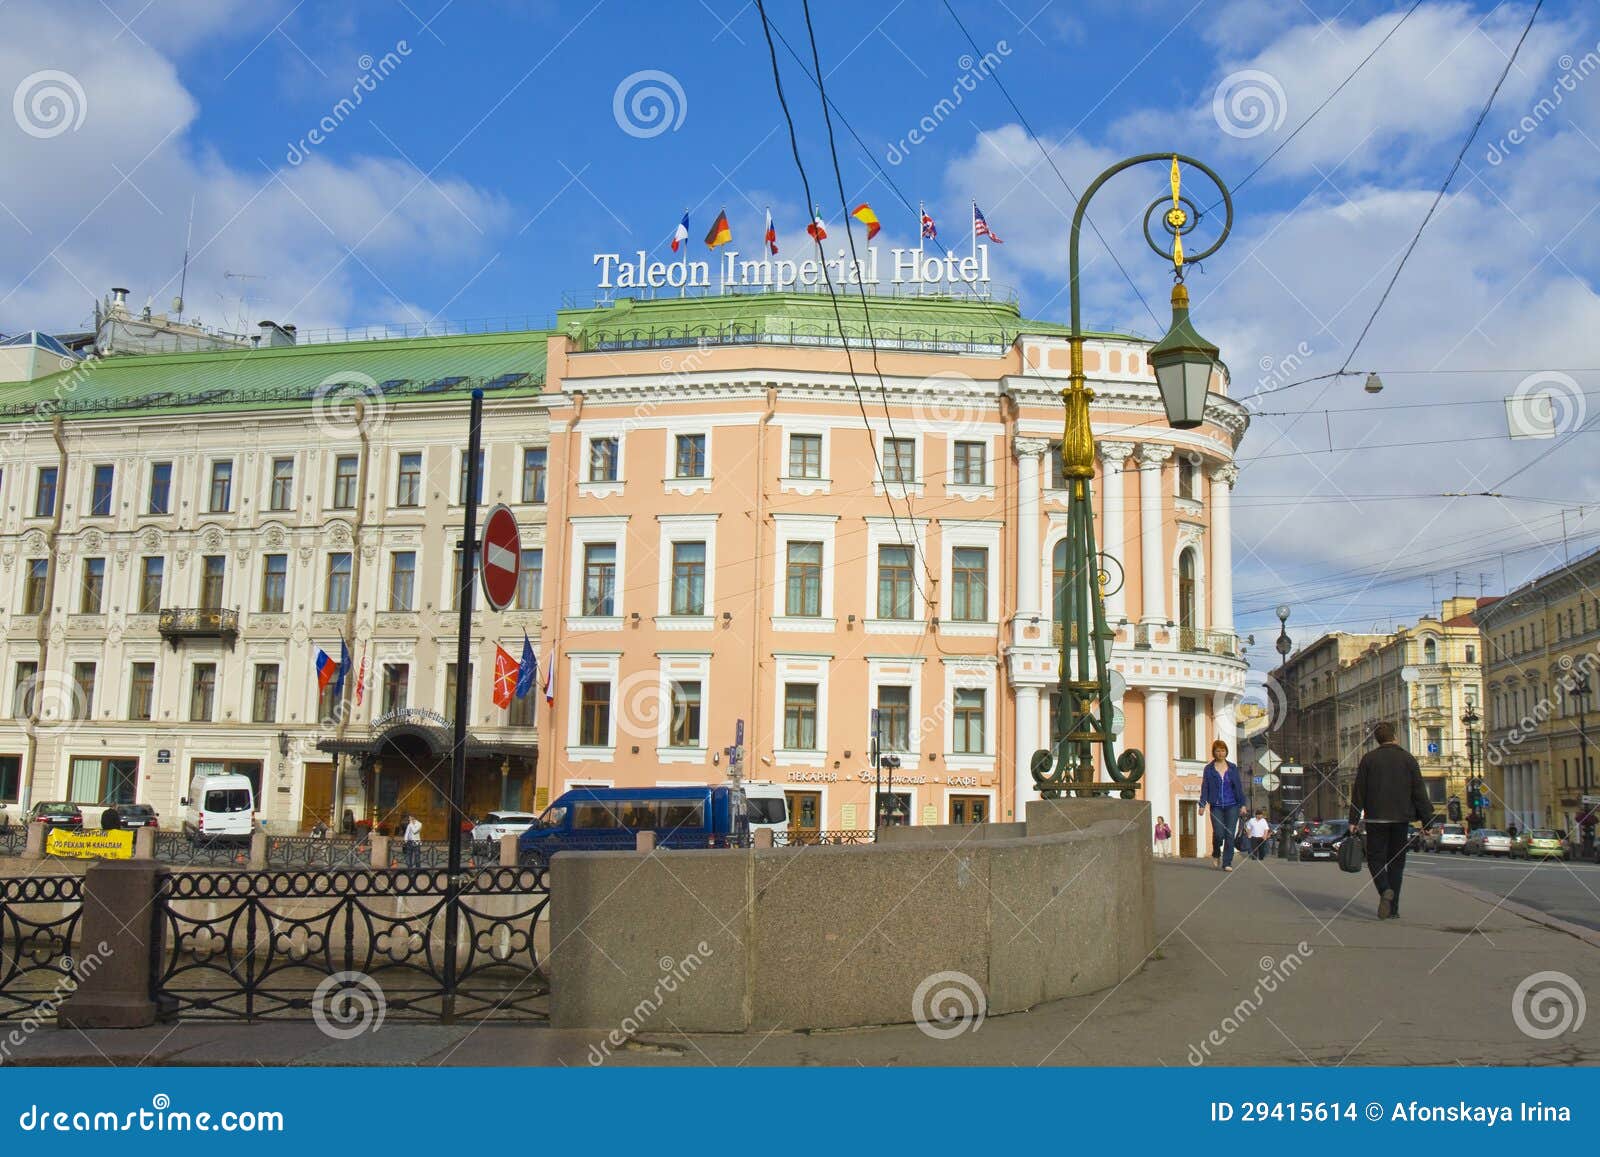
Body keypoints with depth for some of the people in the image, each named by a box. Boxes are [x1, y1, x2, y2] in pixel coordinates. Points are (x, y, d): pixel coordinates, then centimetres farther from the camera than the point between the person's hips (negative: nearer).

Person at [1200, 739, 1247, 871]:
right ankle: (1215, 855, 18)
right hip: (1216, 807, -1)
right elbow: (1205, 787, 4)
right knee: (1218, 833, -11)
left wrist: (1242, 804, 3)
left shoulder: (1233, 767, 7)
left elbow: (1239, 786, 8)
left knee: (1230, 835, -5)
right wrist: (1202, 804, -3)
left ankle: (1227, 863, 1)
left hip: (1231, 806, 1)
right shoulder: (1209, 769, 5)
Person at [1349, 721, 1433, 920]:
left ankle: (1385, 890, -23)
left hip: (1376, 818, -1)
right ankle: (1393, 908, 8)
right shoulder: (1408, 759, 3)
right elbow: (1419, 792, 0)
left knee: (1375, 858, 5)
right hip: (1401, 818, 1)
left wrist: (1354, 820, 2)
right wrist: (1427, 820, 3)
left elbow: (1358, 791, 0)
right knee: (1396, 860, 9)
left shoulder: (1368, 759, 1)